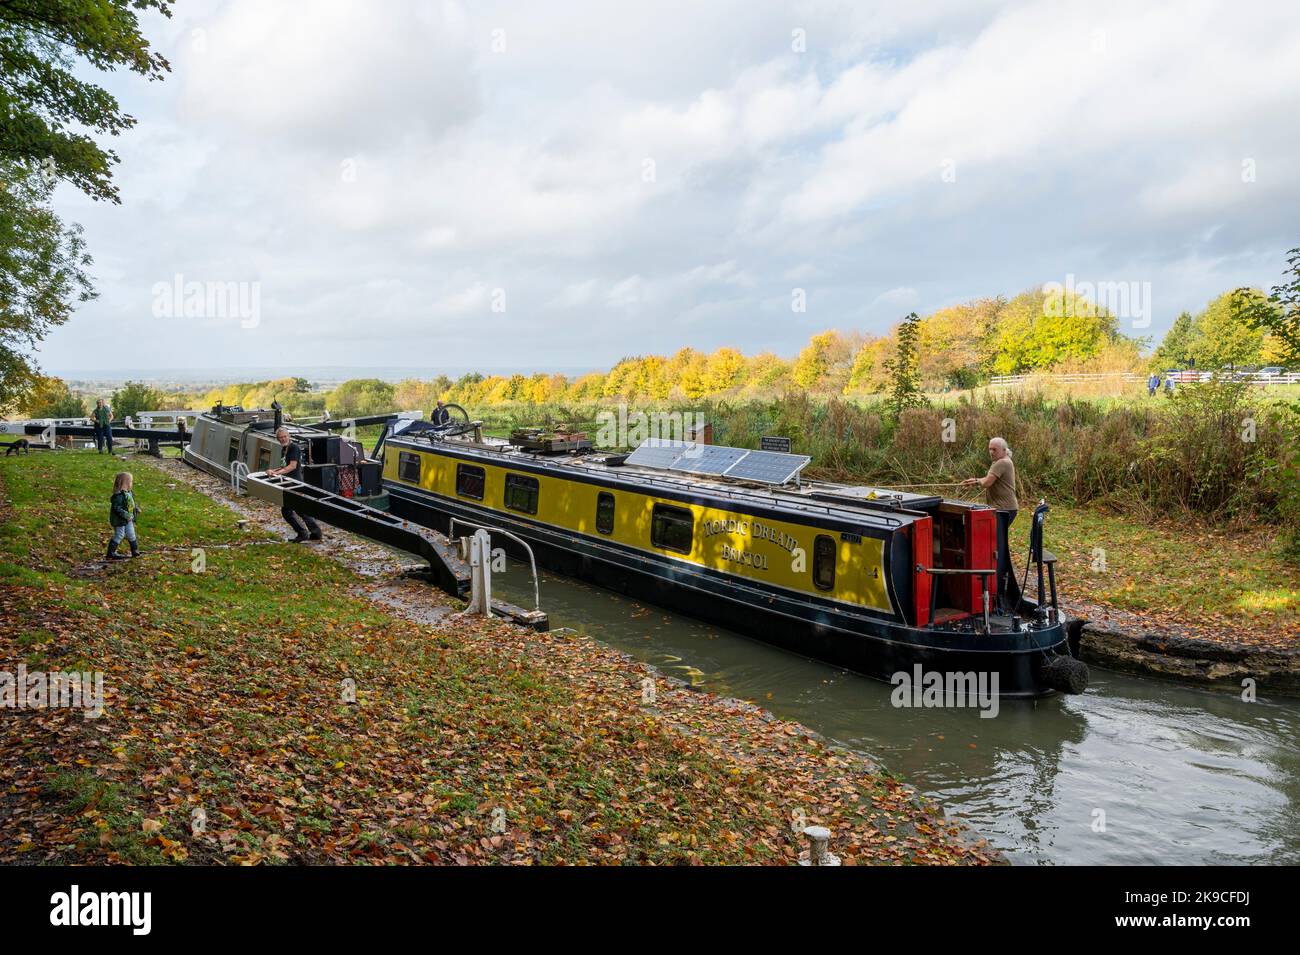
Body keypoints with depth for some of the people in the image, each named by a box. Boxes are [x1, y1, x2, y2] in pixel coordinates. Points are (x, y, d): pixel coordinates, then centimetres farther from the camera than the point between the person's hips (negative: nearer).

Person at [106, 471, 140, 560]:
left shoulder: (128, 493, 4)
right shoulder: (118, 495, -26)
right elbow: (116, 508, -29)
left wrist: (136, 509, 6)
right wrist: (126, 515, -31)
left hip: (128, 519, 9)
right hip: (119, 520, -9)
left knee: (131, 535, 17)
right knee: (119, 536, 0)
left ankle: (134, 551, 30)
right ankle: (110, 553, 11)